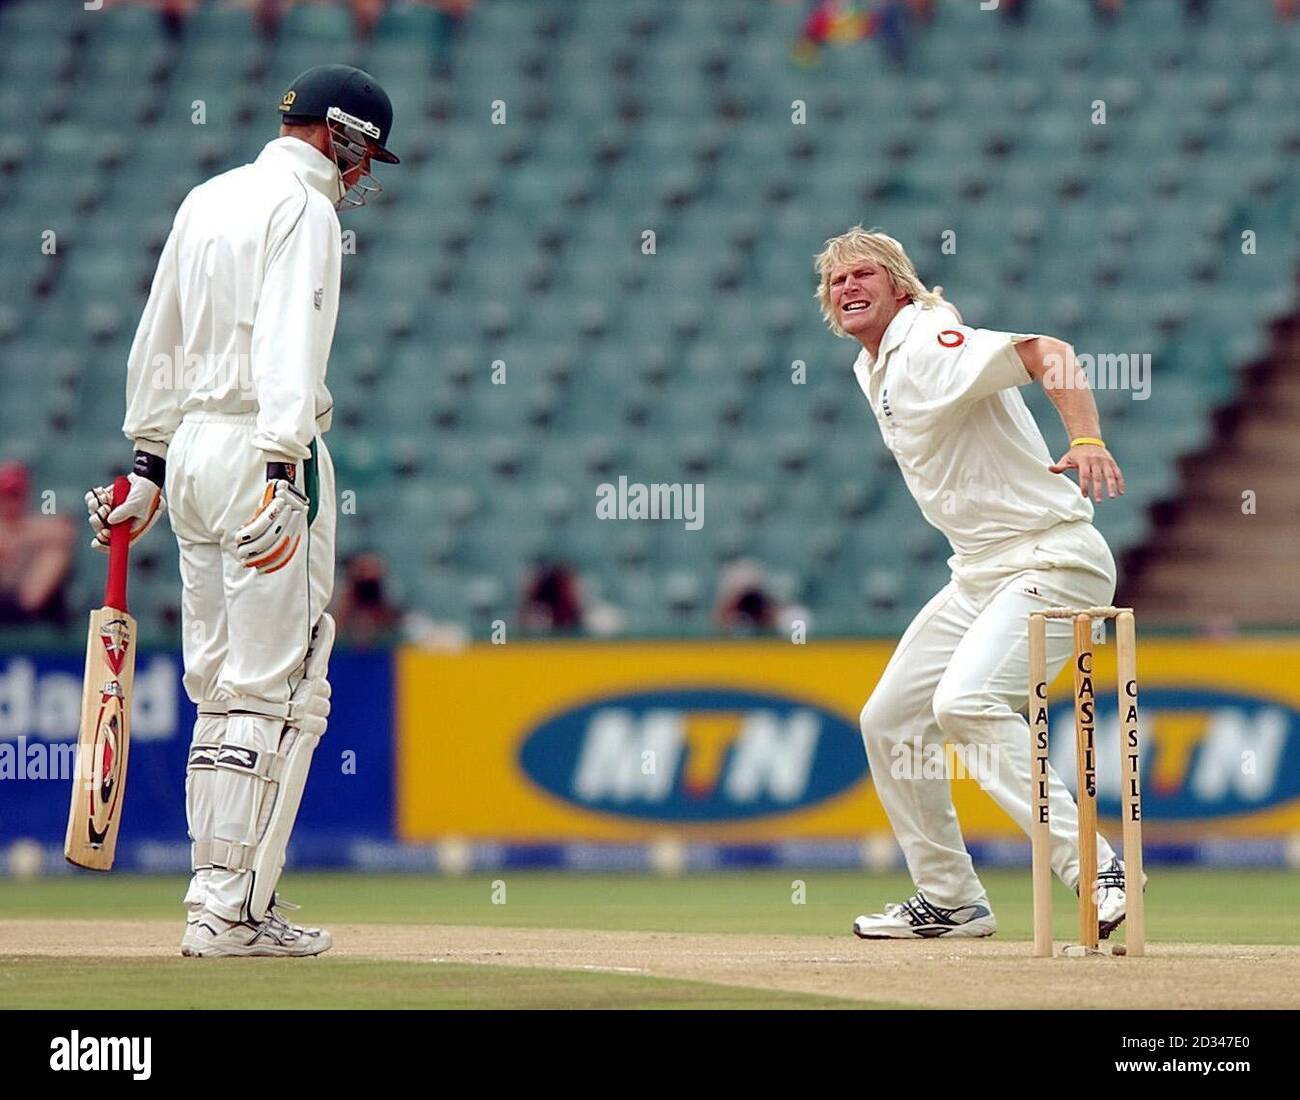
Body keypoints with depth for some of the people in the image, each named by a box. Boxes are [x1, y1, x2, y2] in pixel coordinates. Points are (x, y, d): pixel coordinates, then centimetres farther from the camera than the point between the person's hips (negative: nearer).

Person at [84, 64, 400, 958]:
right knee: (278, 690, -7)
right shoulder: (304, 209, -9)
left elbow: (157, 341, 22)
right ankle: (230, 908, -11)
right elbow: (287, 345, -22)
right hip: (259, 450, -9)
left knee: (223, 691, 12)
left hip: (190, 446, 9)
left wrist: (148, 464, 27)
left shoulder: (207, 200, 18)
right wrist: (283, 473, -31)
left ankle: (223, 899, 12)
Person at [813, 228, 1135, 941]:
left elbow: (1048, 354, -29)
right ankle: (950, 901, 20)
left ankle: (1095, 867, -27)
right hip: (978, 573, 10)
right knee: (890, 719, 11)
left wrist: (1085, 441, -45)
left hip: (1051, 561, -10)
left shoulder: (928, 344, -15)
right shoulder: (874, 370, 14)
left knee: (966, 701, -29)